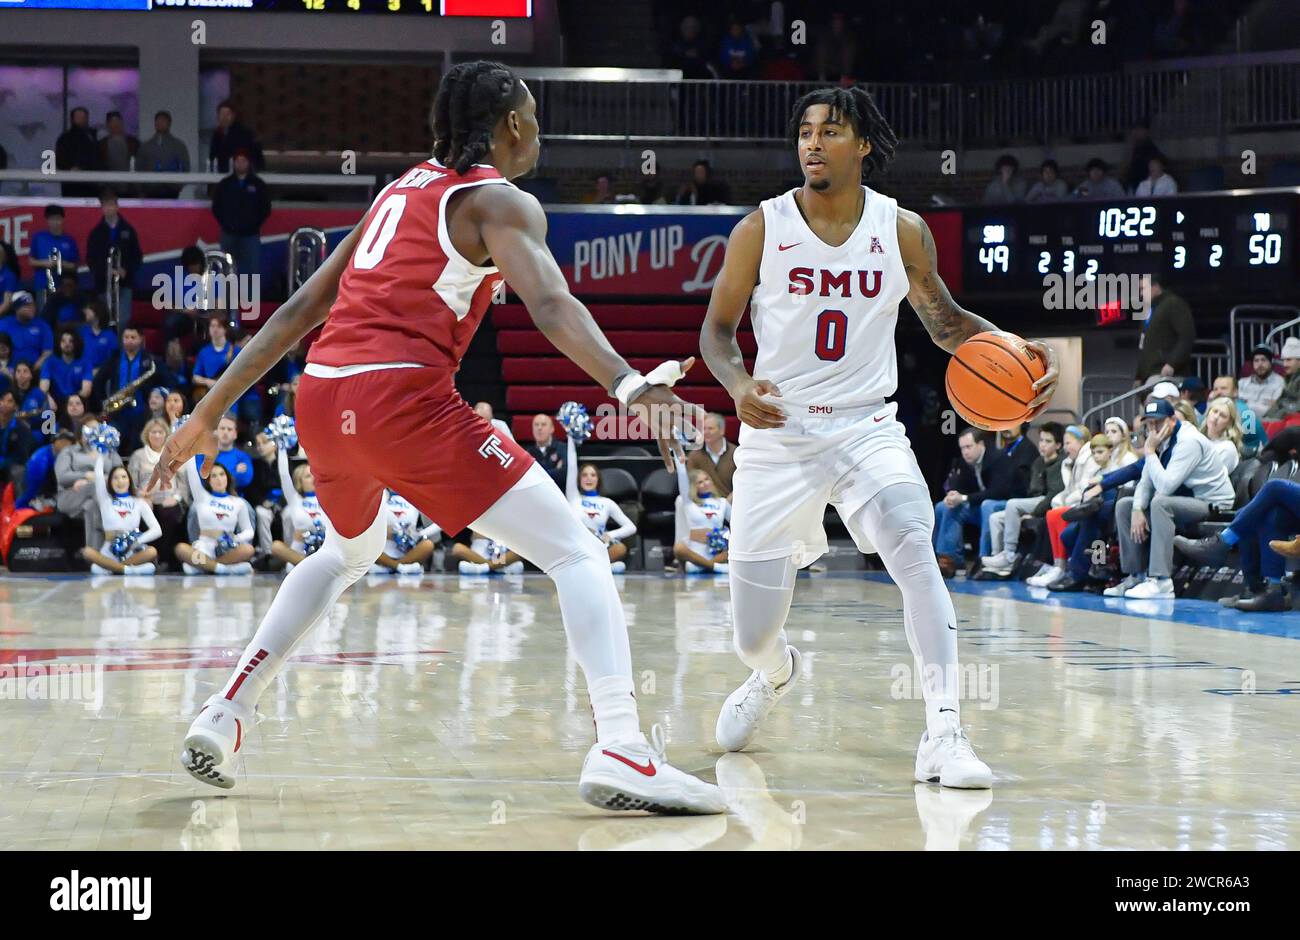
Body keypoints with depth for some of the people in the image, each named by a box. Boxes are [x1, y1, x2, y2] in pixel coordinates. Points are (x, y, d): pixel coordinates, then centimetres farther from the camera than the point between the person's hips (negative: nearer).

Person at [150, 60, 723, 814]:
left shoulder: (403, 189, 24)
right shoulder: (501, 201, 3)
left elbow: (302, 308, 24)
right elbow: (550, 304, -18)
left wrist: (212, 412, 26)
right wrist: (627, 385, -33)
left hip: (321, 396, 8)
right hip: (403, 396, -8)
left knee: (349, 554, 37)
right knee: (577, 554, -5)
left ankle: (226, 715, 28)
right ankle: (620, 752, -24)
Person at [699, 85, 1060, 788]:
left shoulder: (902, 231, -1)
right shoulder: (761, 230, -5)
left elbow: (944, 320, 11)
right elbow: (717, 328, 3)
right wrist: (739, 386, -19)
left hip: (865, 428, 0)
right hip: (777, 435, 0)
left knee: (915, 551, -30)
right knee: (754, 642, 4)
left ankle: (943, 732, -30)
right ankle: (776, 672, 44)